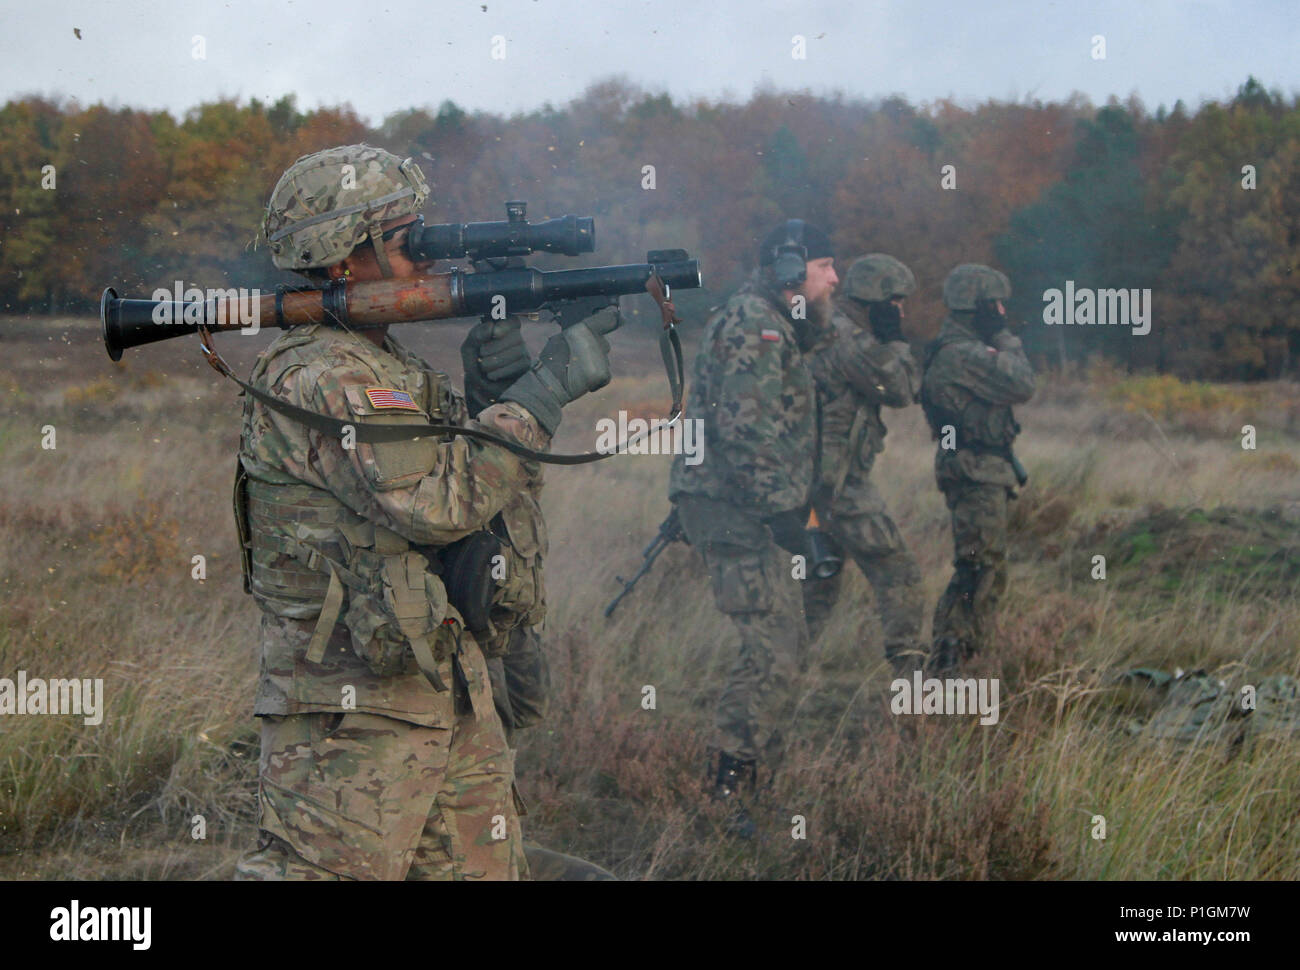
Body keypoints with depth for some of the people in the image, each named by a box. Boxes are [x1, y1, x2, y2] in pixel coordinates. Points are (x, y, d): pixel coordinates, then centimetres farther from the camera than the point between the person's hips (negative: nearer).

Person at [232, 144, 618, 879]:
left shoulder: (395, 370, 15)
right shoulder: (316, 380, -16)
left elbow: (503, 482, 16)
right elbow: (440, 500, -24)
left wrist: (497, 386, -2)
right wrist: (551, 386, -18)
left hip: (457, 699, 10)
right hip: (352, 715, -10)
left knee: (485, 866, 12)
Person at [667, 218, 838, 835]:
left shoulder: (776, 325, 21)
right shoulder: (752, 324, -14)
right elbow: (744, 427, -23)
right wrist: (780, 506, -23)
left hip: (748, 510, 11)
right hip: (732, 507, -11)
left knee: (786, 643, 16)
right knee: (773, 649, -15)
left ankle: (761, 771, 25)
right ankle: (725, 790, -13)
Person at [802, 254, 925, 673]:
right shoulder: (848, 338, -17)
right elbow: (901, 390, -13)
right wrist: (895, 339, -4)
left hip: (816, 476, 10)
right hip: (839, 481, -10)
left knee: (822, 575, 18)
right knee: (896, 569, -6)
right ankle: (905, 656, -7)